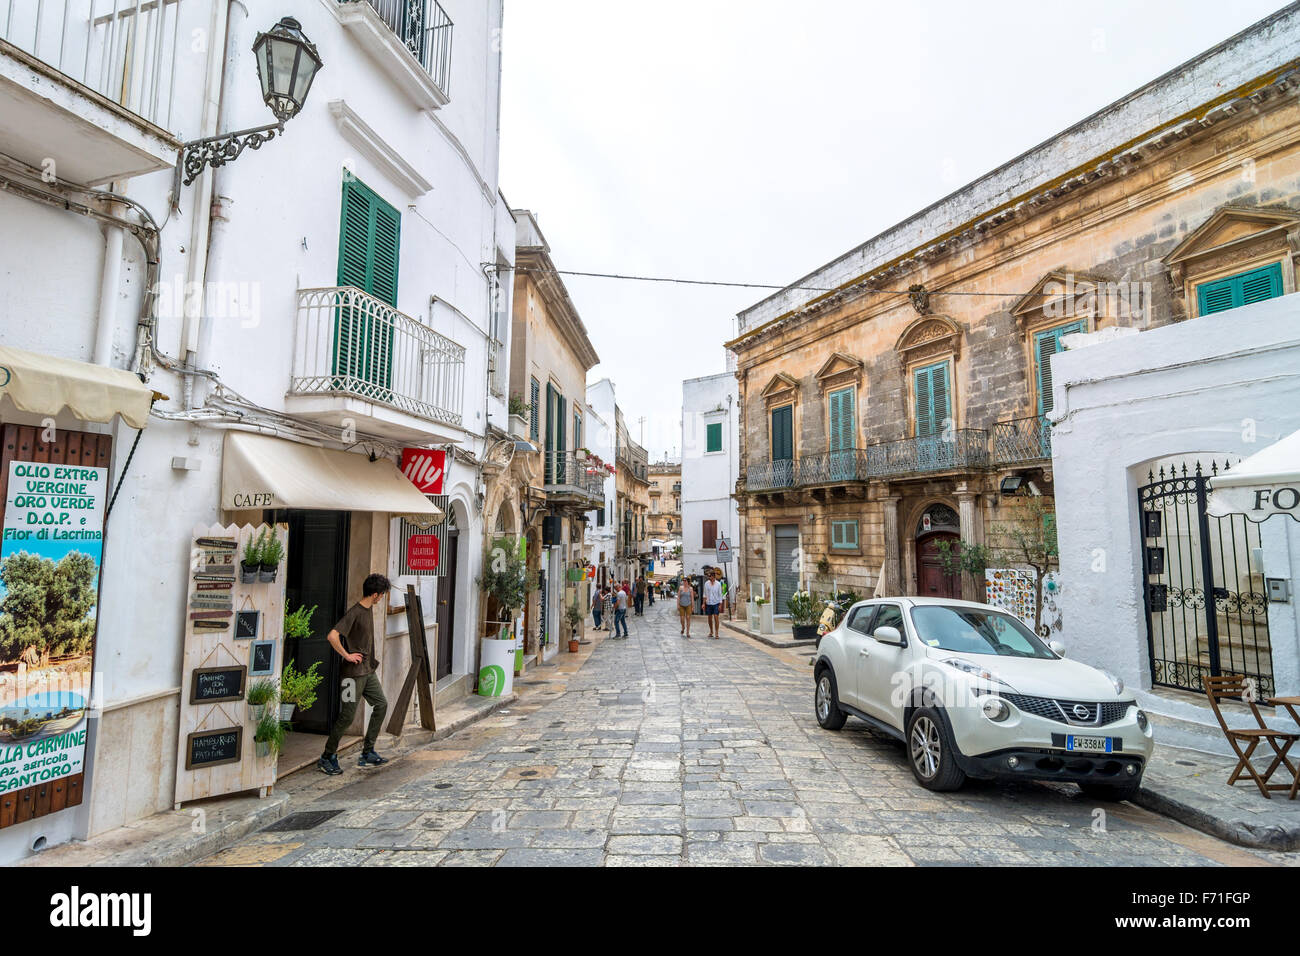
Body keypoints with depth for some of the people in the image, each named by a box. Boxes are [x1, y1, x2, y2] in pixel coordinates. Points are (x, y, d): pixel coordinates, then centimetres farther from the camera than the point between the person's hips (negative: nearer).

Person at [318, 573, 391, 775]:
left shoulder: (369, 609, 9)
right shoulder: (354, 612, -19)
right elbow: (332, 636, -30)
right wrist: (346, 655, -20)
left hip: (368, 670, 9)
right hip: (354, 672, -9)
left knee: (381, 704, 10)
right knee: (348, 715, -2)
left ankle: (367, 753, 18)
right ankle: (326, 758, 13)